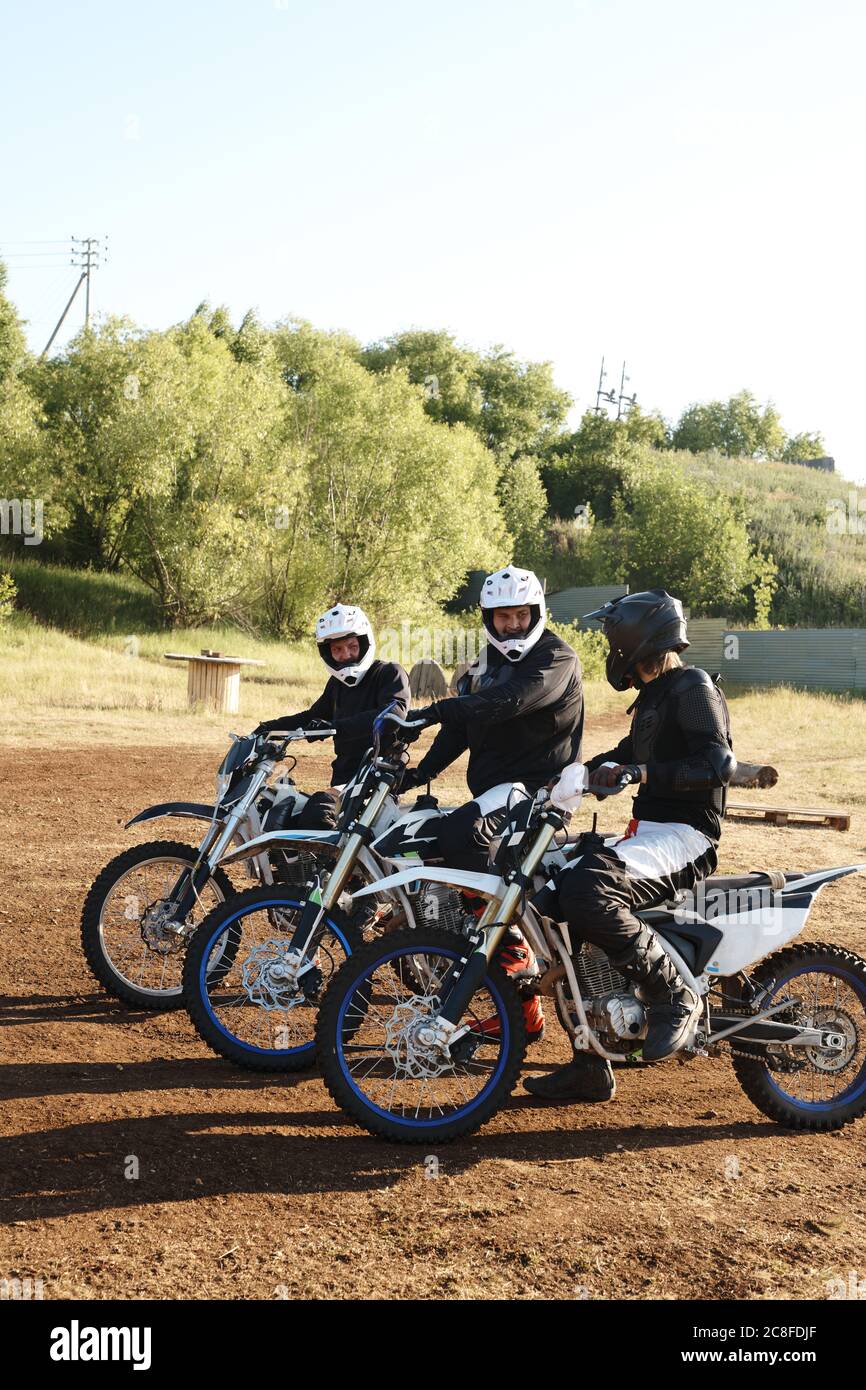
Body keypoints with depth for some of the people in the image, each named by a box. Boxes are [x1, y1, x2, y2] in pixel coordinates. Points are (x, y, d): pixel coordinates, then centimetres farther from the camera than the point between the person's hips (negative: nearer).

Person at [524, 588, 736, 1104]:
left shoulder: (693, 687, -9)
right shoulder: (653, 695, 21)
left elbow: (719, 763, -24)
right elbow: (627, 755, 37)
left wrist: (641, 773, -31)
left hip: (685, 835, -10)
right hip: (649, 830, 10)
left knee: (586, 890, -34)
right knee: (555, 905, 4)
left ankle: (674, 995, -18)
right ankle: (589, 1069, 10)